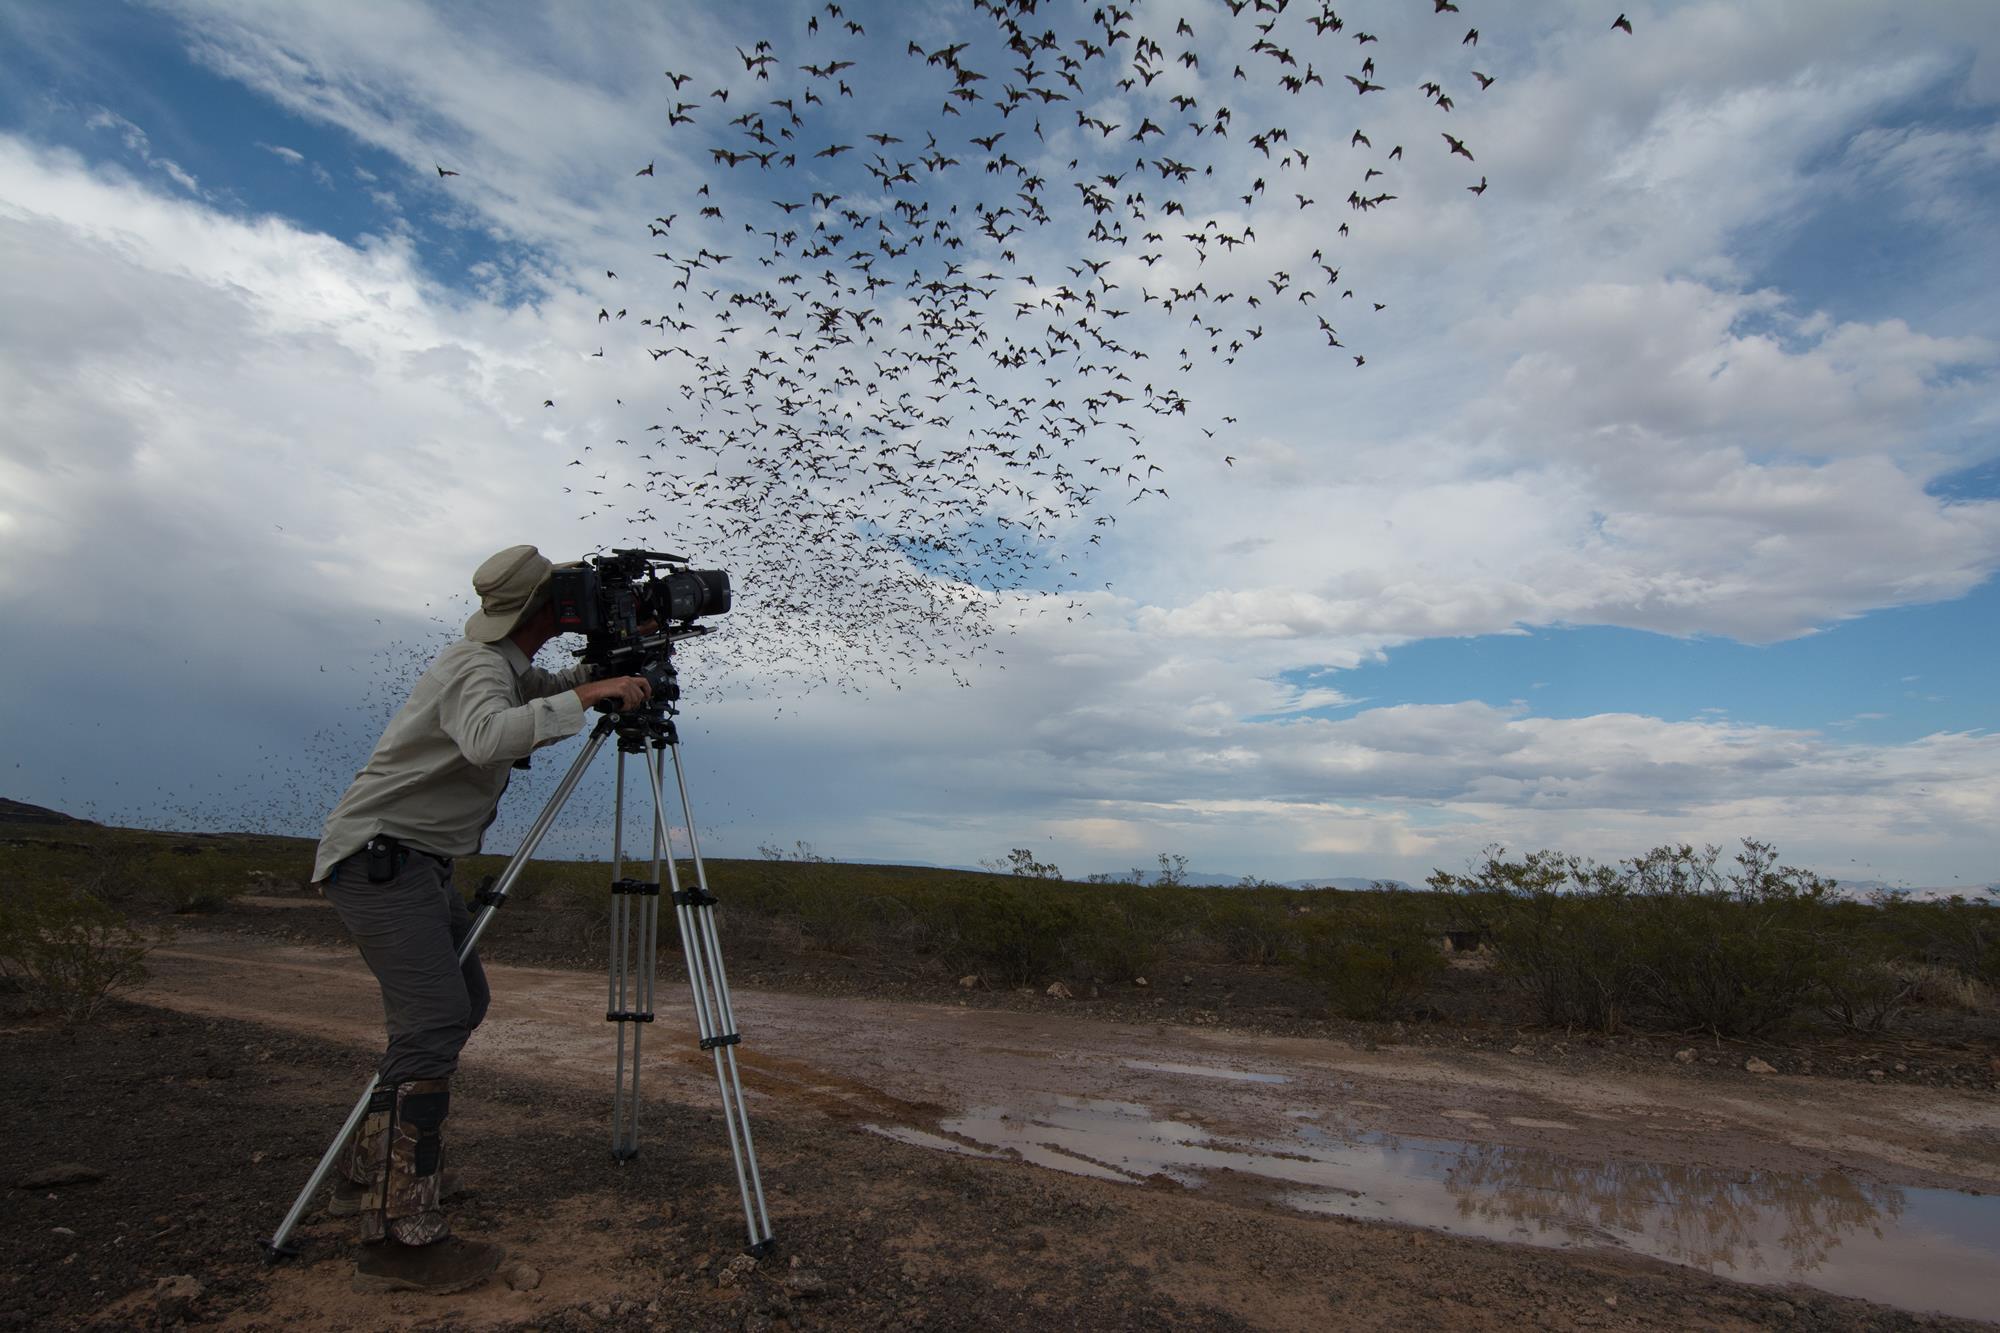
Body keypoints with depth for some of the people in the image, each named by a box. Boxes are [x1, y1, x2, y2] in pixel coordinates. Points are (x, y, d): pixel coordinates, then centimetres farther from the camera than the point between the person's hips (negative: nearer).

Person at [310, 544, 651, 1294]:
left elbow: (550, 693, 25)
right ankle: (400, 1238, -15)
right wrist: (588, 696, -36)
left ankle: (370, 1171, 25)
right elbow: (488, 739, -40)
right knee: (433, 1023, -17)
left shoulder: (505, 665, 12)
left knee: (462, 1002, 15)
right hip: (380, 856, -11)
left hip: (413, 862, 11)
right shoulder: (480, 667, -19)